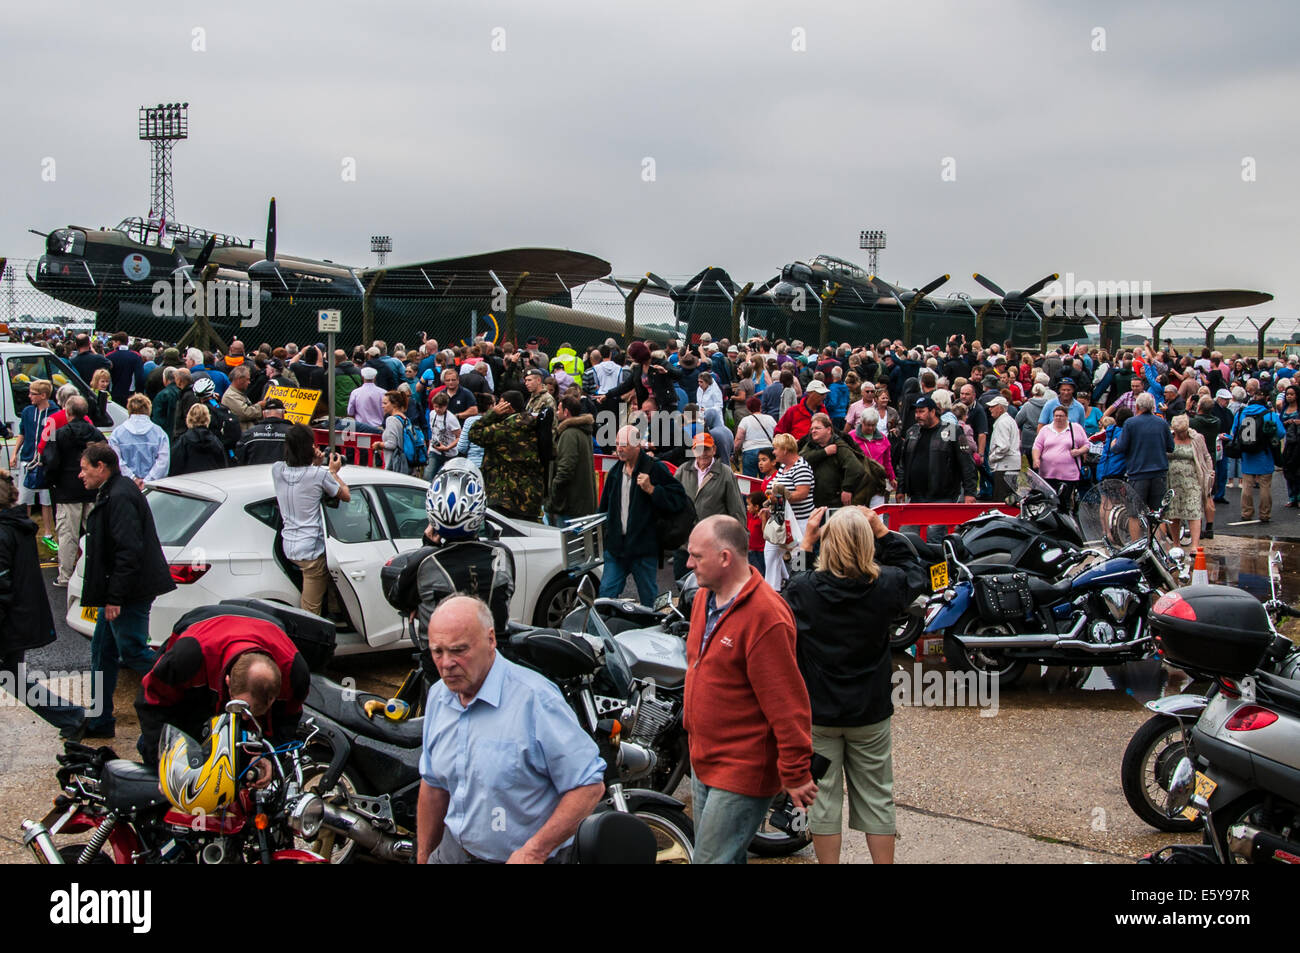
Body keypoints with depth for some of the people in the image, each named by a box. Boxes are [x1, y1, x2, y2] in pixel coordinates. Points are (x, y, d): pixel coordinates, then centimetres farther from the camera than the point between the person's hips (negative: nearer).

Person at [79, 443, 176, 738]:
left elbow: (129, 551, -25)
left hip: (130, 596, -11)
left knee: (134, 653, -5)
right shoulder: (111, 494, 15)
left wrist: (115, 597, -24)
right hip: (118, 595, 11)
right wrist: (110, 596, 18)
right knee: (103, 651, 16)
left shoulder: (120, 497, -19)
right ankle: (99, 722, 25)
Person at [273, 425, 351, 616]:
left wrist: (314, 465, 10)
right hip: (311, 551, -7)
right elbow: (346, 496, 1)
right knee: (310, 611, 0)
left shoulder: (277, 470, 1)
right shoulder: (319, 475, -16)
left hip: (288, 548, 7)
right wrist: (333, 472, 14)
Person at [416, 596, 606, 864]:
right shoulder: (438, 696, 0)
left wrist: (535, 851, -25)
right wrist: (422, 857, 15)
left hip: (521, 856, -5)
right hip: (453, 849, 6)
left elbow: (590, 786, -22)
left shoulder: (534, 699, -23)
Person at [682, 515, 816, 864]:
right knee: (726, 855, 19)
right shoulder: (705, 597, 6)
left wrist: (795, 775, -19)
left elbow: (787, 703, -22)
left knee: (712, 859, -7)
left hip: (742, 774, -9)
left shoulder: (765, 617, -24)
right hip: (703, 762, 9)